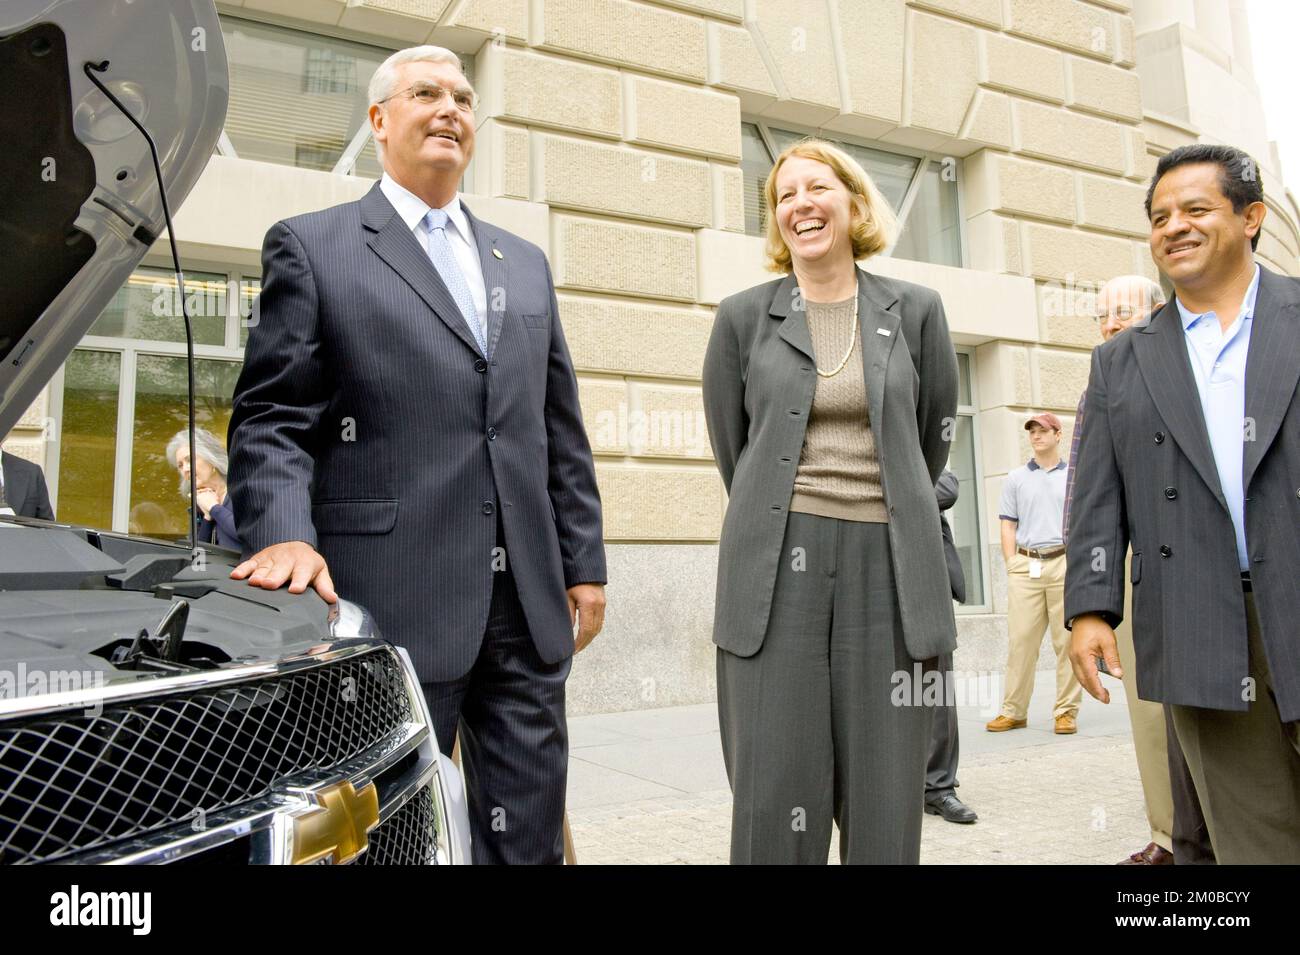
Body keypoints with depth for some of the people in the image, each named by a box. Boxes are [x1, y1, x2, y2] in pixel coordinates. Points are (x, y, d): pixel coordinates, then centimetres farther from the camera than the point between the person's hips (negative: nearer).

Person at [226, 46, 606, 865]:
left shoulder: (525, 263, 18)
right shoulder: (312, 246, 4)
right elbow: (272, 420, -2)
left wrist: (584, 564, 12)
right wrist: (285, 533, -20)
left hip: (528, 606, 5)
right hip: (395, 606, -4)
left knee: (530, 834, 13)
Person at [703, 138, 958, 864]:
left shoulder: (916, 311, 8)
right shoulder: (743, 317, 6)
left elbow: (936, 431, 17)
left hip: (888, 563, 1)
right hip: (777, 565, 0)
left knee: (886, 799, 5)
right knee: (774, 794, 1)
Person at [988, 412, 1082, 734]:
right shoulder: (1015, 478, 15)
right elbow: (1008, 525, 12)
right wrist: (1012, 564, 0)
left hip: (1065, 563, -1)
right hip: (1025, 565, 1)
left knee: (1068, 640, -2)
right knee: (1020, 639, -2)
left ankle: (1066, 711, 4)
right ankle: (1013, 711, 3)